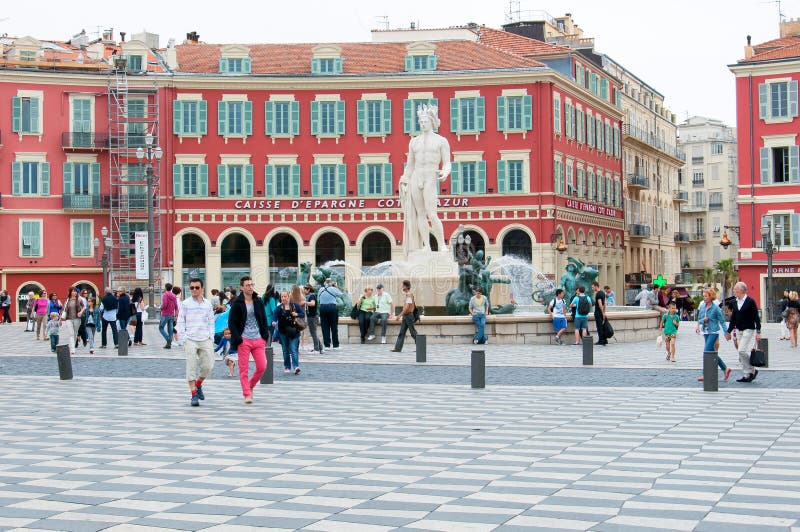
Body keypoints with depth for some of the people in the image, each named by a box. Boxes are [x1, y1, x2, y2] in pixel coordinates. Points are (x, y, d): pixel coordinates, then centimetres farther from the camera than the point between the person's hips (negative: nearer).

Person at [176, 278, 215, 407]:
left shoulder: (207, 304, 10)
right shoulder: (185, 304, 3)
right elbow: (180, 322, 4)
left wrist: (211, 338, 6)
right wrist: (183, 338, -4)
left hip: (205, 340, 3)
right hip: (190, 340, -2)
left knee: (208, 366, 0)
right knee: (191, 367, -5)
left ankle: (198, 385, 27)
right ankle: (194, 395, -1)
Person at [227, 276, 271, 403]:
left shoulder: (259, 302, 10)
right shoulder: (237, 303, -4)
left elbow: (264, 320, 15)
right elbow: (231, 322, -4)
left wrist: (265, 336, 5)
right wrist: (237, 339, -12)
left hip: (258, 339, 4)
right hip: (244, 340, -4)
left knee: (262, 366, -1)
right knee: (244, 369, -2)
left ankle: (251, 385, 23)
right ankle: (247, 394, 5)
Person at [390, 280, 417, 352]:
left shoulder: (409, 295, -16)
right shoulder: (406, 294, 14)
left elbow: (407, 307, -22)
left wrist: (399, 315, -23)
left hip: (408, 315, -10)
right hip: (405, 316, 10)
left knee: (413, 333, -3)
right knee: (401, 332, 6)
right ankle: (397, 348, 5)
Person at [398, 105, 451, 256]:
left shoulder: (441, 141, 2)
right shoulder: (414, 142, 14)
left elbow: (447, 164, -2)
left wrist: (445, 173, -23)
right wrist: (404, 183, 14)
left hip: (431, 180, -4)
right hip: (415, 179, 4)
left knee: (431, 214, -15)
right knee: (420, 213, 1)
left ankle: (442, 245, -7)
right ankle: (426, 246, 4)